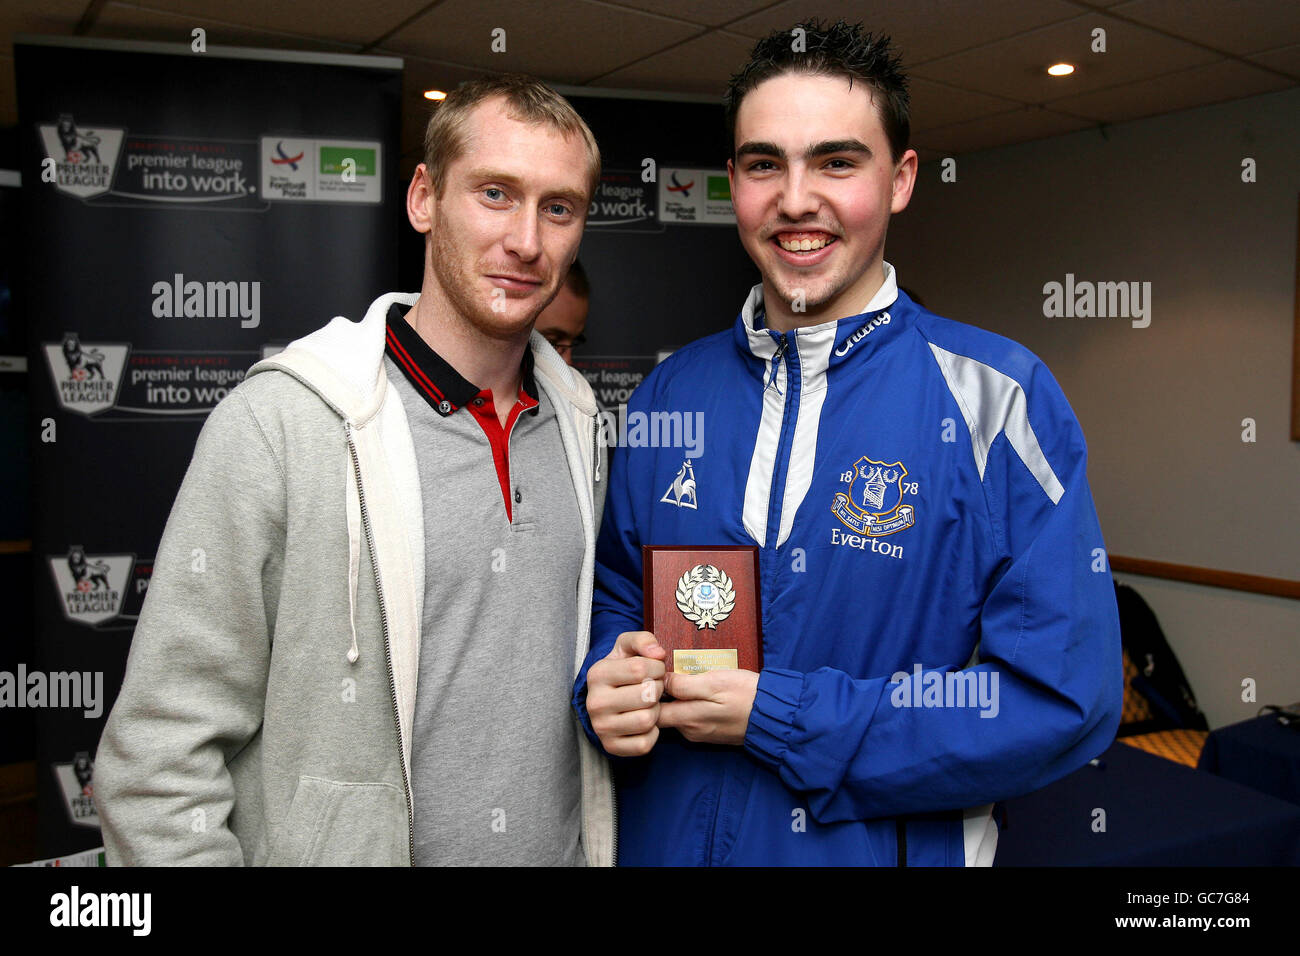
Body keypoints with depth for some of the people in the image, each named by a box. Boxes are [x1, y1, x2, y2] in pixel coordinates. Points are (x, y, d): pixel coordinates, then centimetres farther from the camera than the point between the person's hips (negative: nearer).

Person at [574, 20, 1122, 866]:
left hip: (890, 845, -3)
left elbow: (1062, 700, -19)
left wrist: (779, 716, -21)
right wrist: (607, 682, -14)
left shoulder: (996, 398, -15)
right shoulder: (671, 392, -1)